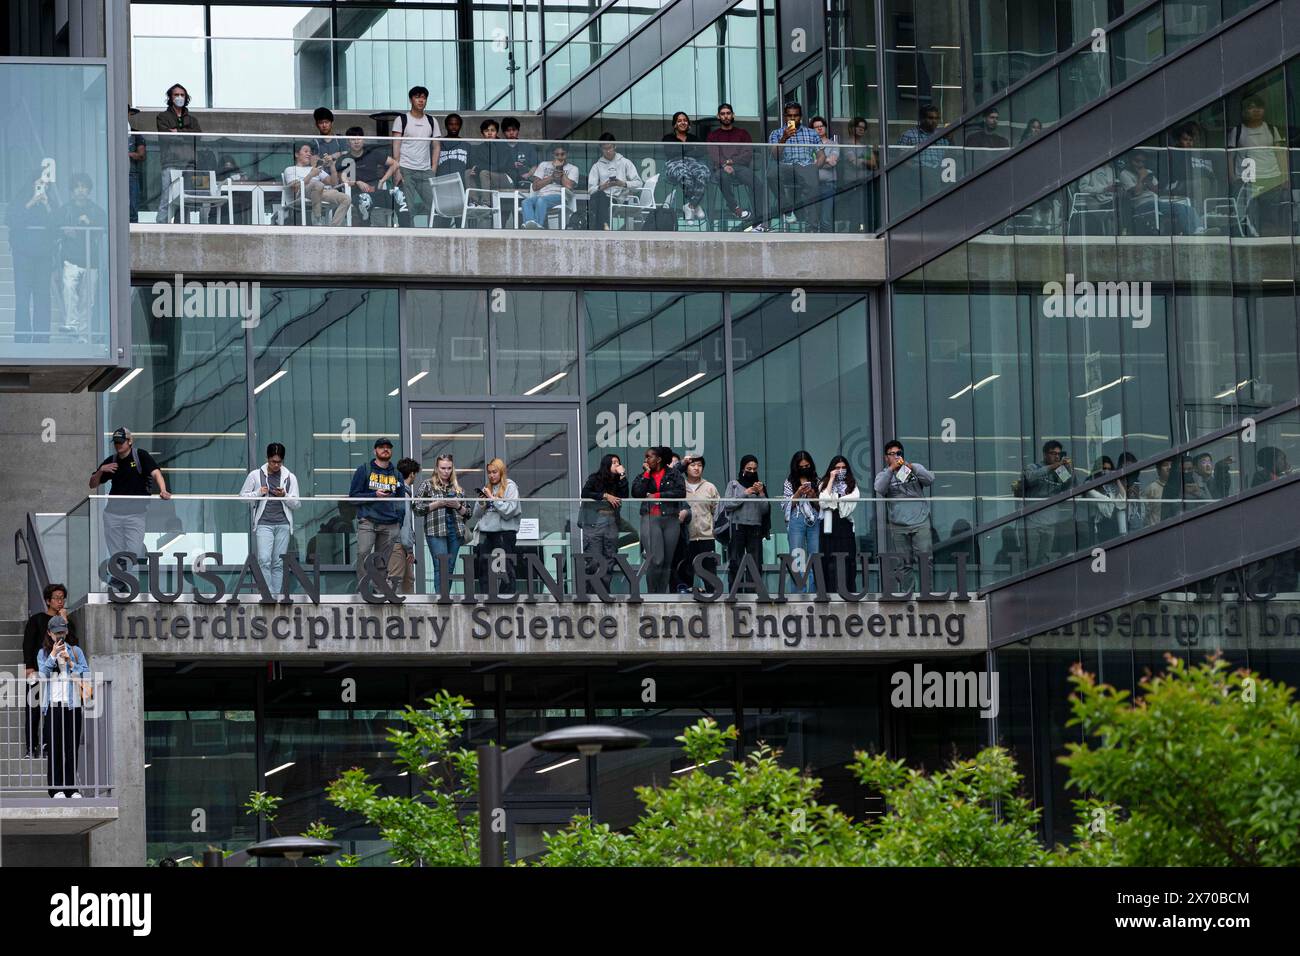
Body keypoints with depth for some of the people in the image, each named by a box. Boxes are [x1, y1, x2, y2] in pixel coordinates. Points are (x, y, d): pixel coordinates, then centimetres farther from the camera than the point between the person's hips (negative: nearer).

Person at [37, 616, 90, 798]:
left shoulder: (75, 651, 13)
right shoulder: (43, 653, 11)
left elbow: (85, 674, 3)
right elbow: (43, 674, -4)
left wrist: (70, 662, -8)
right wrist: (53, 655, -9)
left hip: (72, 705, 1)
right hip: (52, 705, -1)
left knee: (72, 748, 0)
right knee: (54, 747, -4)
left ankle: (71, 787, 4)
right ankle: (56, 788, -2)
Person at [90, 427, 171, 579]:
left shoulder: (141, 456, -3)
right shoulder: (110, 461, 9)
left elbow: (155, 473, -14)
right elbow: (93, 484, 13)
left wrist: (163, 490, -32)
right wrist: (101, 471, -7)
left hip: (135, 513, -4)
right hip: (113, 513, 4)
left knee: (133, 554, -9)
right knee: (115, 555, 6)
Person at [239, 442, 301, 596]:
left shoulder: (290, 477, 9)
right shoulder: (255, 475, 5)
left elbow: (297, 504, 9)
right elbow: (242, 496, 8)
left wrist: (284, 495, -10)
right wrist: (258, 493, -8)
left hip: (283, 525, 2)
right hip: (264, 524, -2)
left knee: (279, 563, 2)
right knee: (264, 560, -15)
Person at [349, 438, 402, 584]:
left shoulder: (396, 475, 18)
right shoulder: (364, 470, 8)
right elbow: (353, 495, 4)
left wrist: (399, 522, 10)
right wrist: (374, 495, -10)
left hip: (390, 525, 3)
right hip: (367, 522, -3)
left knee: (383, 561, 1)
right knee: (363, 553, -19)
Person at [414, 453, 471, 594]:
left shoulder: (457, 487, 17)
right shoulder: (427, 485, 5)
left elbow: (467, 513, 19)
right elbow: (418, 508, -1)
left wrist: (458, 506, -2)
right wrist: (438, 504, -10)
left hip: (455, 530, 5)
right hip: (436, 530, -4)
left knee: (450, 567, 3)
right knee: (441, 567, -14)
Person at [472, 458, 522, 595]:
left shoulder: (510, 487, -1)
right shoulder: (486, 488, 15)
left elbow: (508, 511, -12)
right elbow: (477, 514, 16)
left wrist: (492, 498, -11)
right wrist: (481, 503, -3)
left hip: (504, 532, -6)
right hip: (486, 532, 6)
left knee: (506, 568, -5)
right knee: (483, 568, 6)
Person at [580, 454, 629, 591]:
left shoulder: (617, 481, 12)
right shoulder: (595, 478, 1)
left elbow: (624, 497, -3)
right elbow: (584, 494, -11)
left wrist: (622, 475, -6)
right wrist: (605, 496, -14)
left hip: (611, 522, 5)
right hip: (594, 522, -5)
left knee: (609, 559, 4)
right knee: (593, 560, -9)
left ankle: (605, 590, 9)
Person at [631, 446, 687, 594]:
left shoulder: (673, 473, 7)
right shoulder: (643, 476, 11)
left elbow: (681, 493, -4)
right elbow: (636, 493, -5)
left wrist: (657, 495, -6)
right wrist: (647, 473, -3)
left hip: (671, 519, 1)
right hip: (650, 519, -1)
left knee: (667, 562, 3)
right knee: (656, 560, -16)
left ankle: (662, 593, 10)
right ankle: (652, 593, -5)